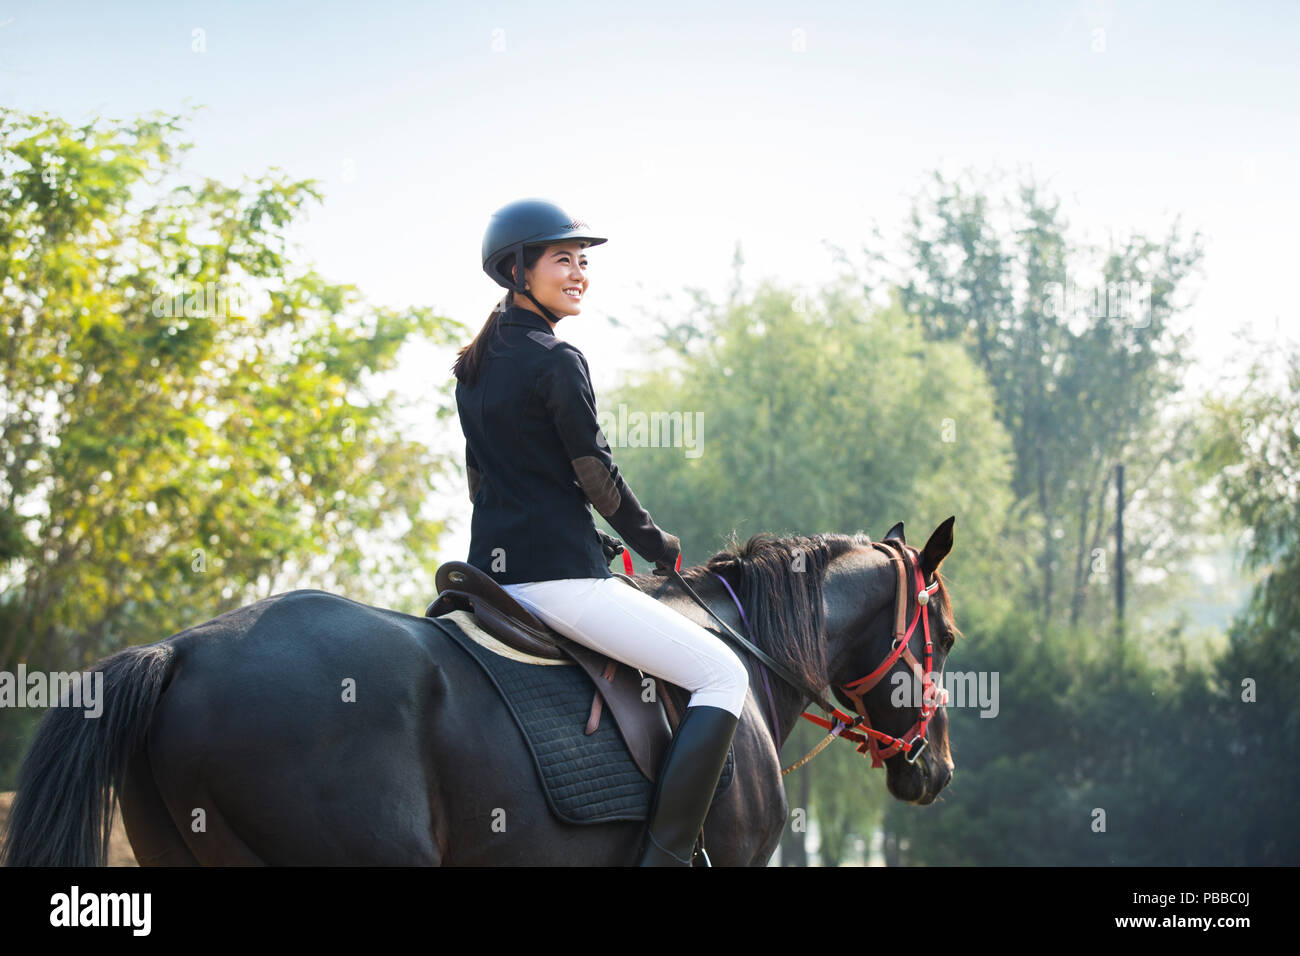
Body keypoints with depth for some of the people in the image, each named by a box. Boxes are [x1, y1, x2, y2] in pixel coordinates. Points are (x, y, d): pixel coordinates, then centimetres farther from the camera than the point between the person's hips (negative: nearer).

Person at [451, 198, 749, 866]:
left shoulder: (473, 366, 14)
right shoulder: (556, 361, -12)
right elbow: (597, 478, -9)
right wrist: (658, 547, 4)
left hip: (491, 566, 9)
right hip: (558, 574, -9)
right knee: (723, 675, -6)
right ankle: (663, 853, -17)